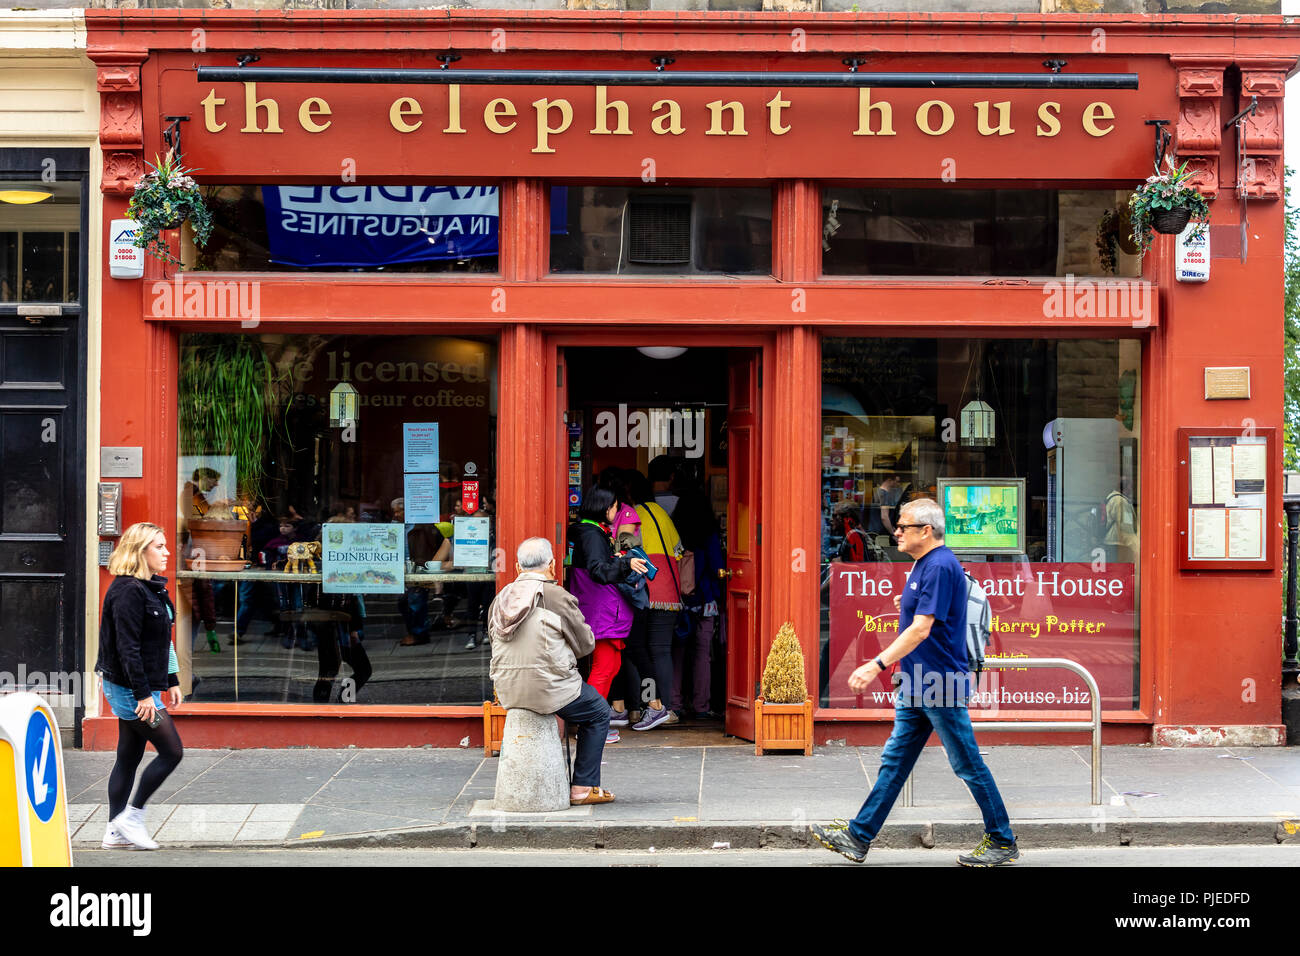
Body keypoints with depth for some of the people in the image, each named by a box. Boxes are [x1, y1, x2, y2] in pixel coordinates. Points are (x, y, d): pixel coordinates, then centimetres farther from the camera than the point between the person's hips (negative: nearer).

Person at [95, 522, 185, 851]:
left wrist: (172, 682, 19)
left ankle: (116, 831, 18)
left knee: (129, 759, 12)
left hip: (144, 688, 10)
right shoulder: (128, 591, -17)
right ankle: (131, 817, 3)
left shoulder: (152, 588, 13)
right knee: (171, 751, -7)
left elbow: (162, 640, 20)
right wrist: (143, 694, -23)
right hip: (130, 688, -10)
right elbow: (127, 647, -22)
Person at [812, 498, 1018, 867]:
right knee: (894, 761, 10)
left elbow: (921, 629, -25)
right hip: (917, 687, 10)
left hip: (940, 687, -10)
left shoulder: (941, 567, -19)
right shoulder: (923, 565, 13)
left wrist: (878, 664, -28)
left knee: (968, 766, 1)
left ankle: (1002, 841, 12)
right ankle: (858, 837, 12)